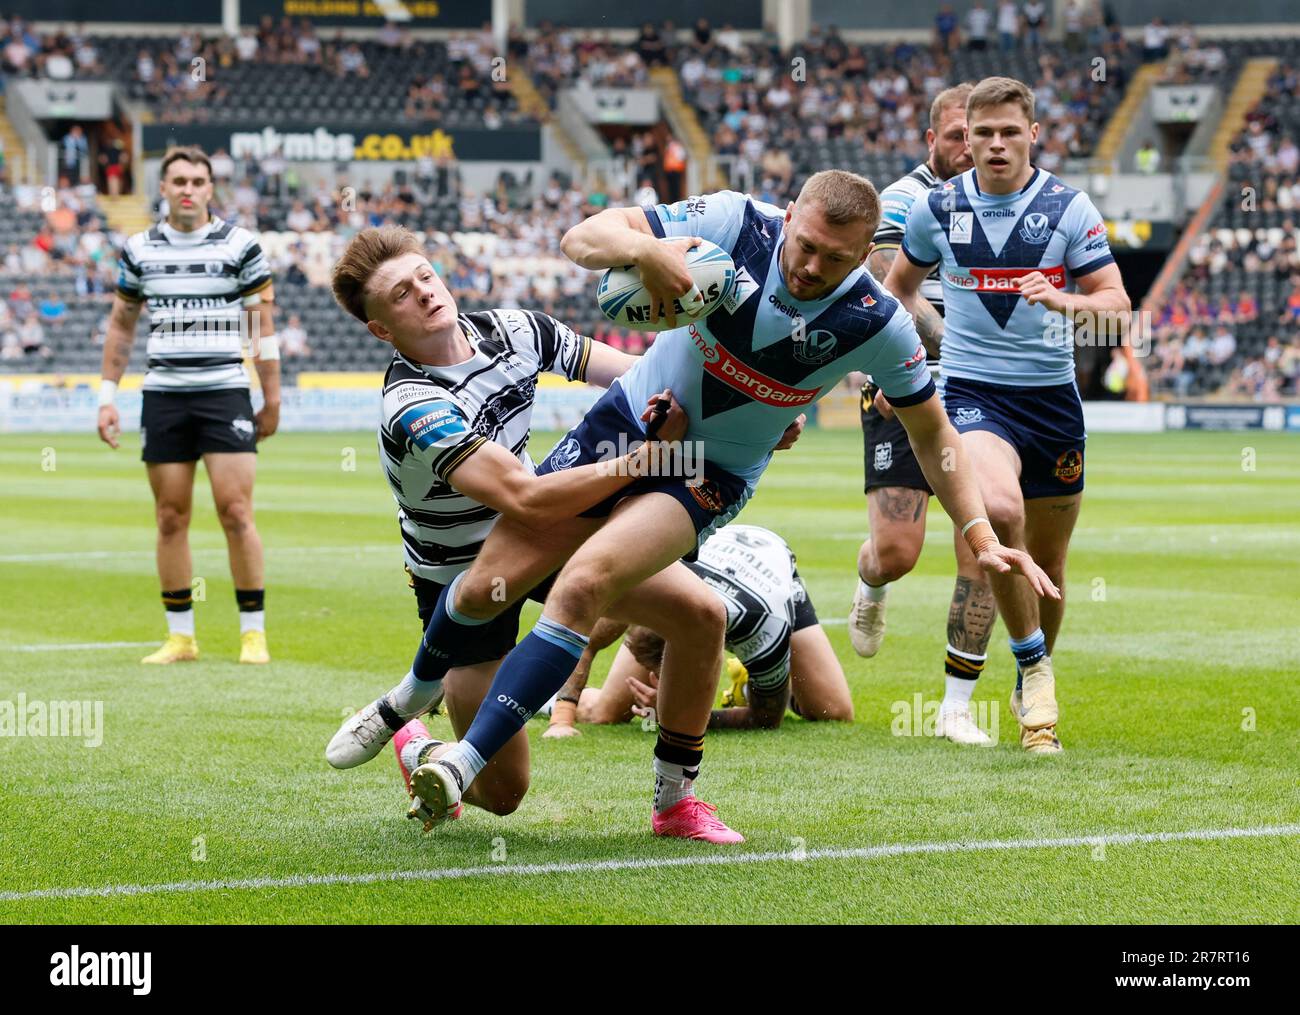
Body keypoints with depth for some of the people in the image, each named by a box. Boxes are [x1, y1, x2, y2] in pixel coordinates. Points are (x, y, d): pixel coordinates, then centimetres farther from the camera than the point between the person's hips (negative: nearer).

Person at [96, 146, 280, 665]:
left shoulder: (240, 245, 1)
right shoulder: (138, 250, 8)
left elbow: (264, 325, 3)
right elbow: (120, 325, 16)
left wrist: (272, 399, 0)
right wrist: (107, 397, 11)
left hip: (225, 393, -3)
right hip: (162, 396, 3)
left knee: (236, 513, -9)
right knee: (171, 519, 3)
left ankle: (253, 632, -1)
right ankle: (180, 637, 10)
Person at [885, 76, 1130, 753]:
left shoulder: (1069, 208, -1)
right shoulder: (937, 209, 3)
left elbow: (1116, 303, -4)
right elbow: (899, 285, 20)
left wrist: (1070, 302, -24)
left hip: (1053, 398, 1)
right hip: (973, 393, -1)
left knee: (1047, 566, 8)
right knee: (999, 508, -31)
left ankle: (1033, 693, 32)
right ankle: (1032, 666, -15)